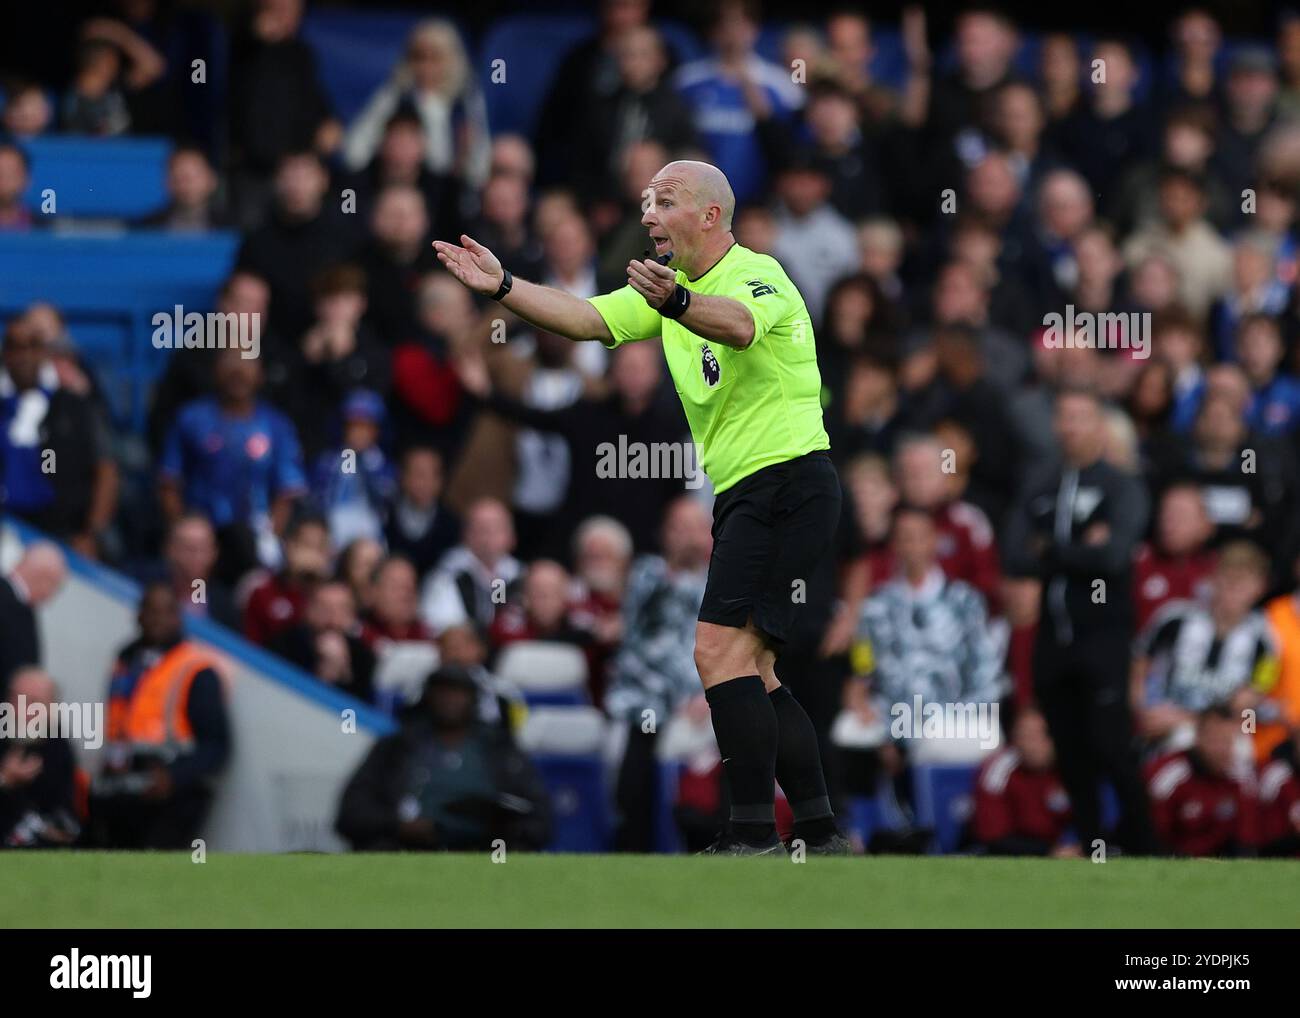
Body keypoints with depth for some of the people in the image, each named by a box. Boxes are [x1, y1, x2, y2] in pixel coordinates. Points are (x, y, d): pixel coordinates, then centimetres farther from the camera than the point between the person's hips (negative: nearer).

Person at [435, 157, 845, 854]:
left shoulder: (756, 276, -13)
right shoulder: (668, 288, 15)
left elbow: (738, 324, -36)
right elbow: (590, 320, 6)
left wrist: (675, 302, -57)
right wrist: (502, 287, -8)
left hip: (787, 484, -10)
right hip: (742, 495, 10)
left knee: (721, 650, -19)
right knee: (751, 673, 11)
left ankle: (755, 835, -22)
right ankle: (821, 835, 14)